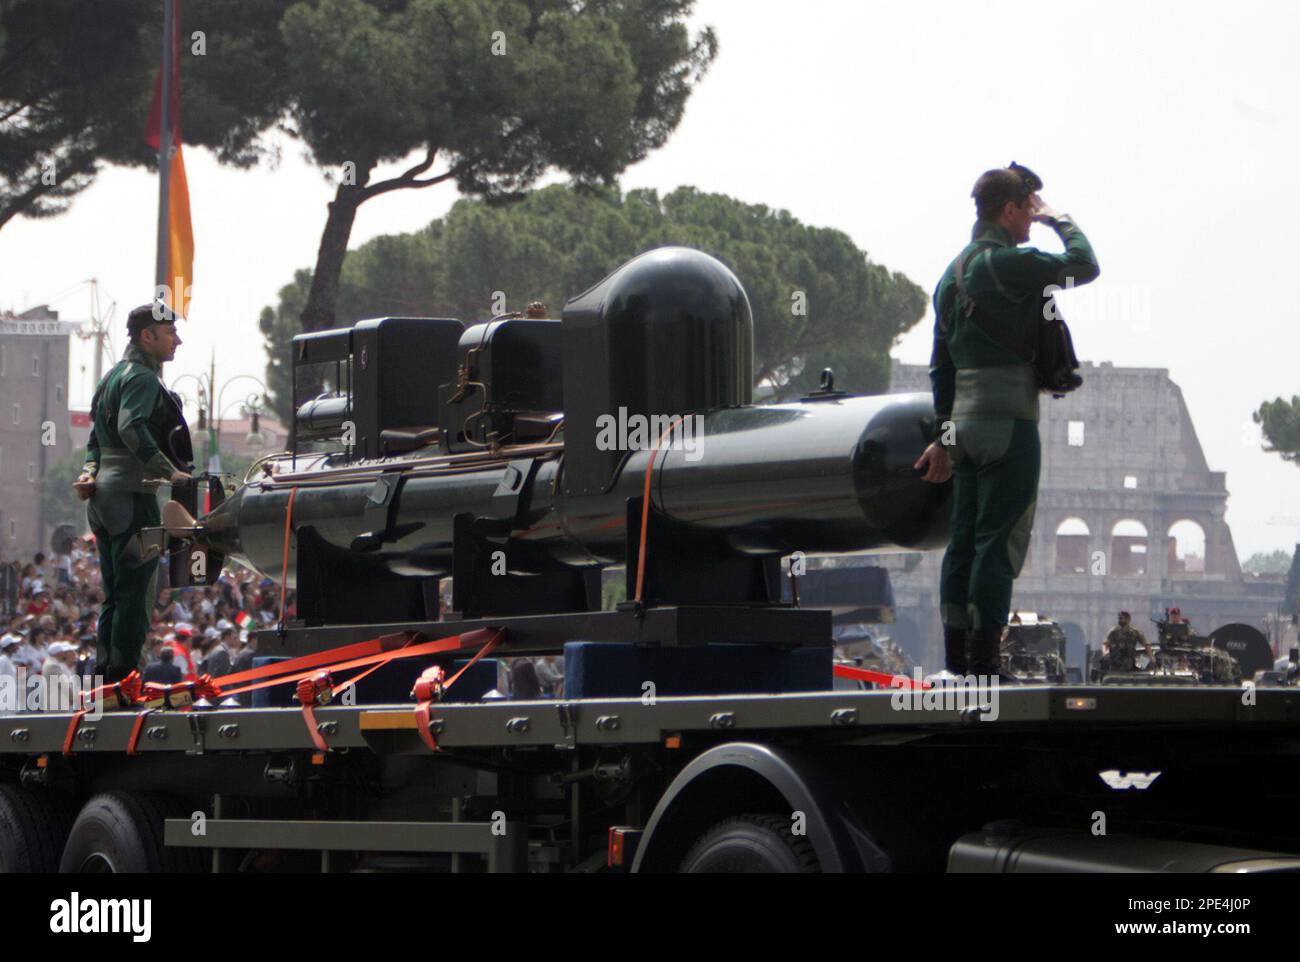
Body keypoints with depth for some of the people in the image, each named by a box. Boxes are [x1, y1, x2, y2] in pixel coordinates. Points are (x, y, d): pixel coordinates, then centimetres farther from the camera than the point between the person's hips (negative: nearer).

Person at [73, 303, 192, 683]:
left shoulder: (114, 376, 21)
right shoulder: (142, 378, -10)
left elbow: (97, 436, 21)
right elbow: (132, 429, -26)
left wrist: (90, 470, 7)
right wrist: (170, 472, -27)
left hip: (103, 492, 10)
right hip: (132, 494, -10)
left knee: (114, 596, 13)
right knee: (136, 593, -8)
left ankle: (105, 675, 14)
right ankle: (122, 676, -9)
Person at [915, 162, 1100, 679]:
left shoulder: (953, 272, 18)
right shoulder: (1007, 263, -11)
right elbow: (1083, 266, -13)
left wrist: (943, 436, 24)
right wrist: (1060, 220, 5)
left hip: (964, 419, 9)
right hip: (1007, 419, -9)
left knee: (965, 539, 10)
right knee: (1000, 539, -8)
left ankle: (956, 659, 12)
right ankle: (983, 661, -10)